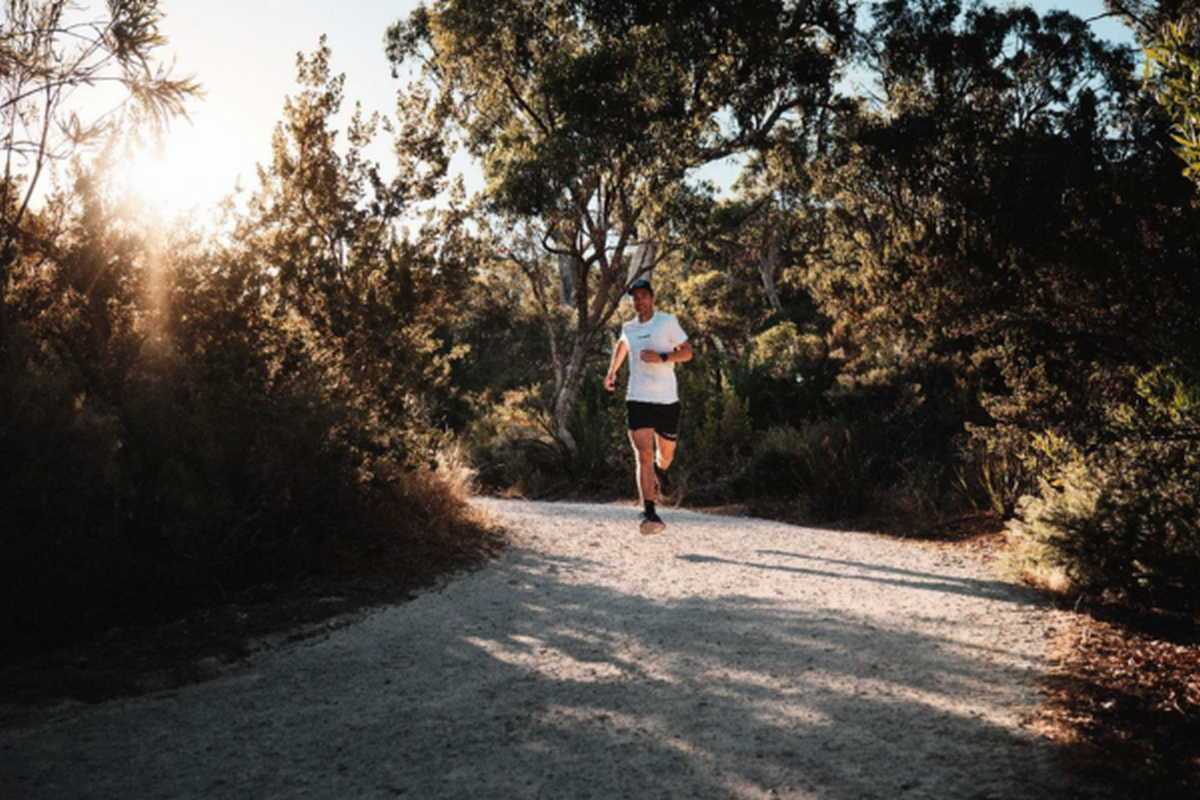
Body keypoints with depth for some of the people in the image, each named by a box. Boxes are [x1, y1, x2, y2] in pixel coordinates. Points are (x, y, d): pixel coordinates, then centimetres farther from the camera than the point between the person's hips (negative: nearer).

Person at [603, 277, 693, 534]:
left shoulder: (668, 321, -1)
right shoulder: (628, 328, 10)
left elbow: (687, 352, -2)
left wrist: (662, 358, -17)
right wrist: (612, 372, 27)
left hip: (667, 399, -1)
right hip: (637, 399, 1)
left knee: (666, 453, 14)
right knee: (643, 456, -11)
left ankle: (661, 471, 51)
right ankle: (650, 514, -11)